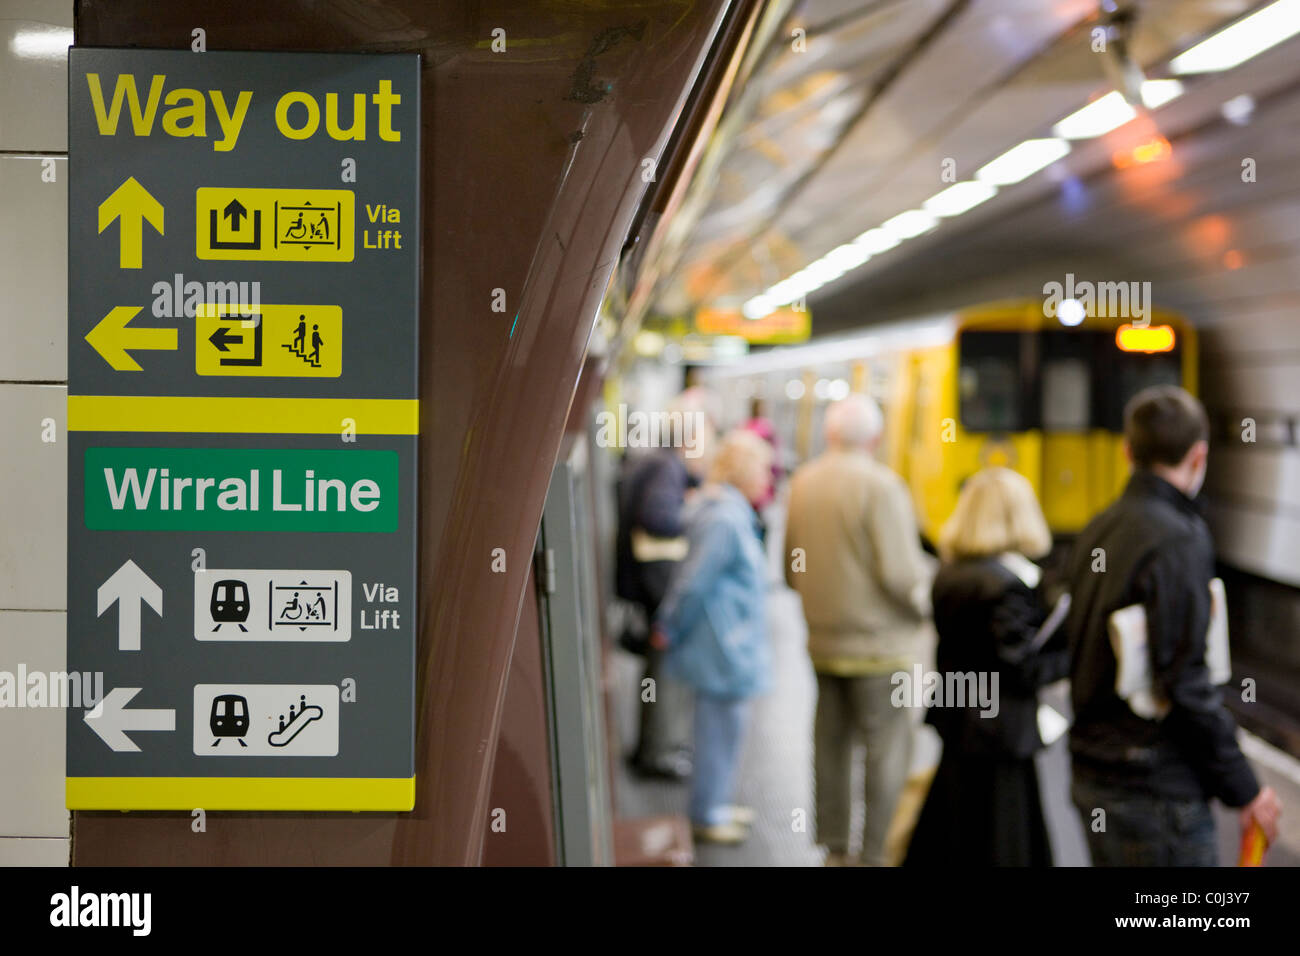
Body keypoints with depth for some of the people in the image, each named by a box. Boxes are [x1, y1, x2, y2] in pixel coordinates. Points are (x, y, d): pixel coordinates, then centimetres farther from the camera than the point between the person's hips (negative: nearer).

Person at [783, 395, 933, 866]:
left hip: (823, 641, 7)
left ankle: (834, 848, 22)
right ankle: (876, 853, 3)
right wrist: (925, 598, 0)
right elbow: (900, 570, -19)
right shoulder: (880, 486, -16)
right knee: (887, 747, 2)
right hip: (880, 643, -6)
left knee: (830, 743, 14)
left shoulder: (802, 483, 5)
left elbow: (792, 568, 12)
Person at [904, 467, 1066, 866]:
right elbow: (1023, 670, -20)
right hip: (999, 734, -8)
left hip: (956, 721, 8)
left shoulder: (949, 573, 5)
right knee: (999, 842, 2)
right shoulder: (1009, 583, -19)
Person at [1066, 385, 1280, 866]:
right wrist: (1244, 788, -12)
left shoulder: (1098, 531, 10)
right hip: (1155, 789, -9)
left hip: (1093, 778, 9)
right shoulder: (1178, 541, -16)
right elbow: (1184, 683, -20)